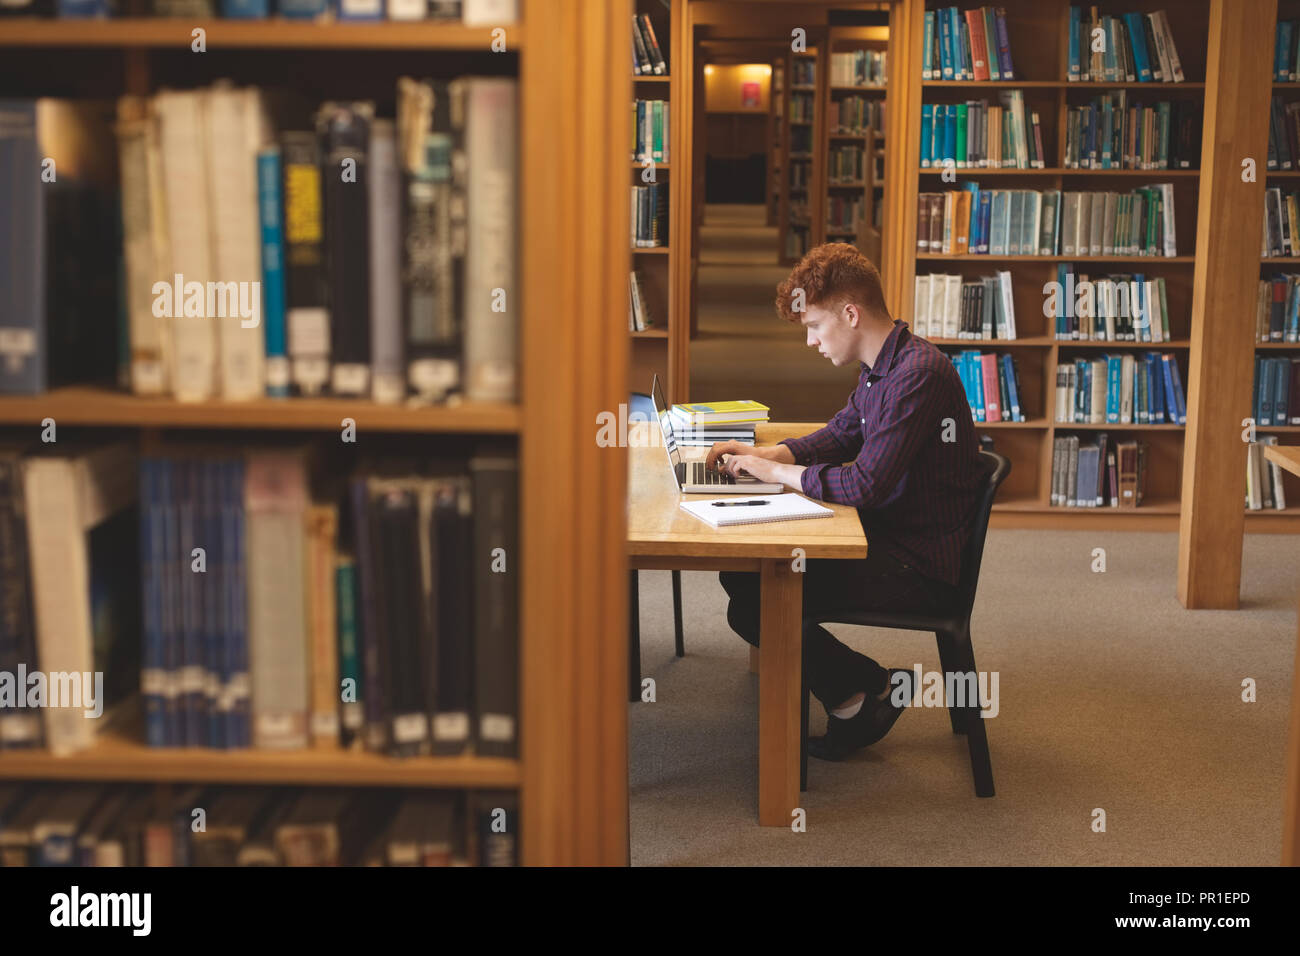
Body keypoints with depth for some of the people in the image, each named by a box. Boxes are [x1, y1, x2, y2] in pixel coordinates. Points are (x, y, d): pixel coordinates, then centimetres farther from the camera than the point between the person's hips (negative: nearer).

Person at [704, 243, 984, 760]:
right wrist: (763, 452, 7)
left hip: (922, 570, -10)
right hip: (891, 539, 10)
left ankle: (869, 690, 4)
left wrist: (774, 471, -13)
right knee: (742, 570, 10)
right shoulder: (881, 369, 9)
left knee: (752, 607, -15)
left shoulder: (918, 373, -22)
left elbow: (866, 485, -26)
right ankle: (855, 695, 12)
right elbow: (838, 437, 23)